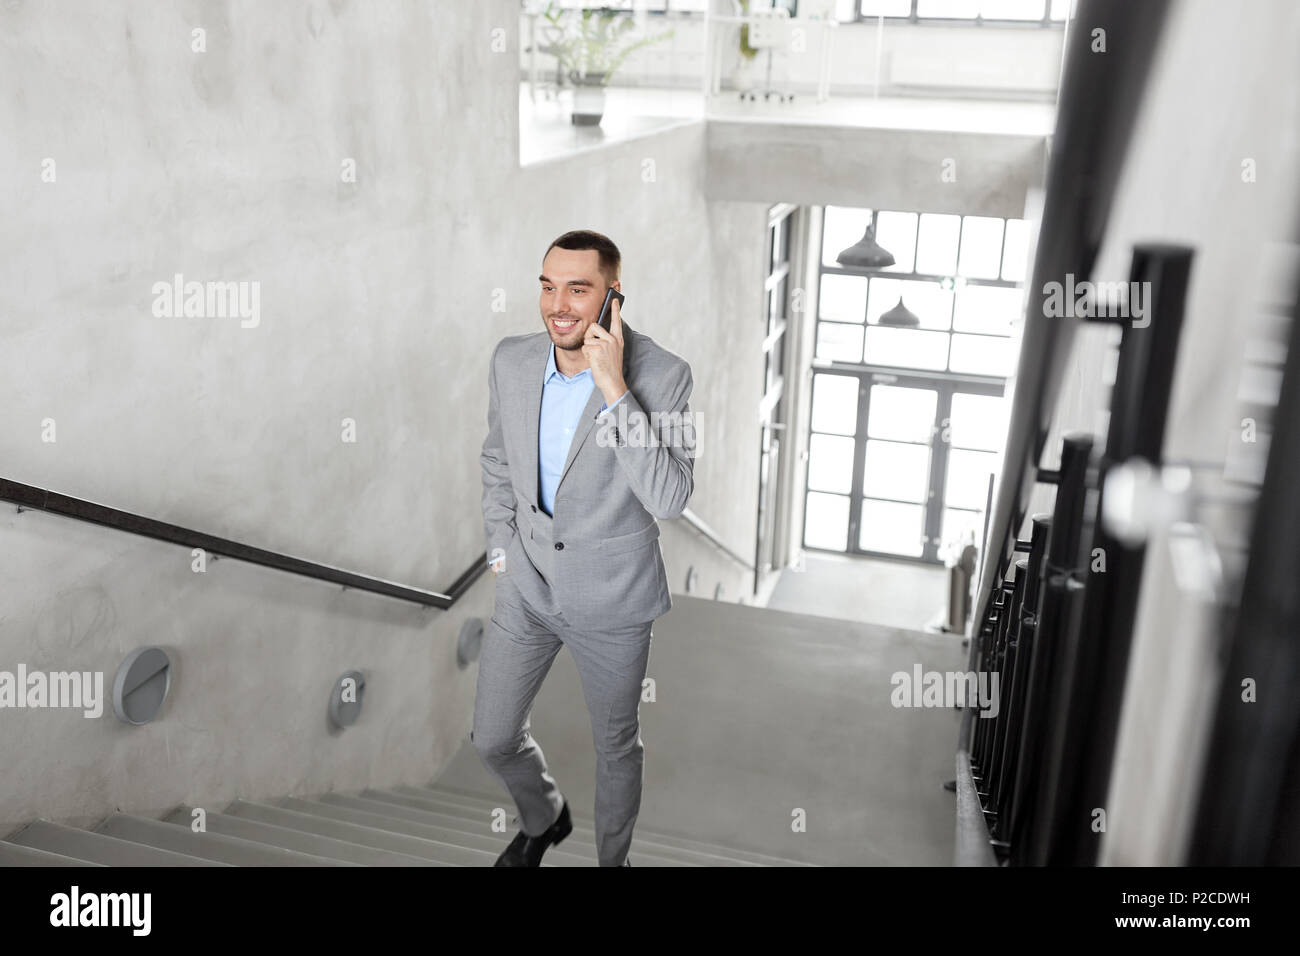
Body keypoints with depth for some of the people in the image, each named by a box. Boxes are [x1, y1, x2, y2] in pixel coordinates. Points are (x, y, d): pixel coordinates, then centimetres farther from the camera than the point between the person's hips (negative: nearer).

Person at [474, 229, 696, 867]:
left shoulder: (661, 375, -21)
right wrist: (501, 546, 7)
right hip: (527, 583, 4)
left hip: (611, 599, -4)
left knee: (616, 746, 17)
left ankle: (613, 856, 46)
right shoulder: (511, 360, -7)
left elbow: (669, 499, -30)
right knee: (492, 740, 16)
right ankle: (544, 819, 49)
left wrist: (615, 390, -34)